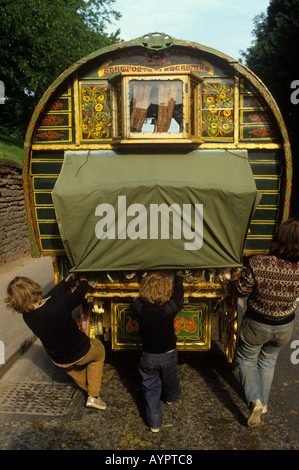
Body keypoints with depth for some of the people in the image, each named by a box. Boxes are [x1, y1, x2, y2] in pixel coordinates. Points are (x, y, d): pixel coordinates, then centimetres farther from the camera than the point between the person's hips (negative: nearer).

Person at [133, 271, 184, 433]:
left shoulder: (139, 307, -26)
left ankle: (154, 423, 27)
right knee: (170, 379, 30)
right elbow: (178, 298, -8)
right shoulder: (170, 308, -30)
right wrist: (178, 278, 7)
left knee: (151, 389, 19)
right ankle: (171, 397, 59)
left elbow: (141, 299, -2)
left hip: (148, 356, 0)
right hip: (168, 355, 1)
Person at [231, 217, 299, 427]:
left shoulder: (258, 264, -32)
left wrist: (236, 277, 5)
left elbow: (243, 290, -15)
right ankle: (263, 403, 43)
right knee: (268, 361, 29)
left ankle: (254, 400, 11)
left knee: (247, 359, 25)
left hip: (256, 325, -2)